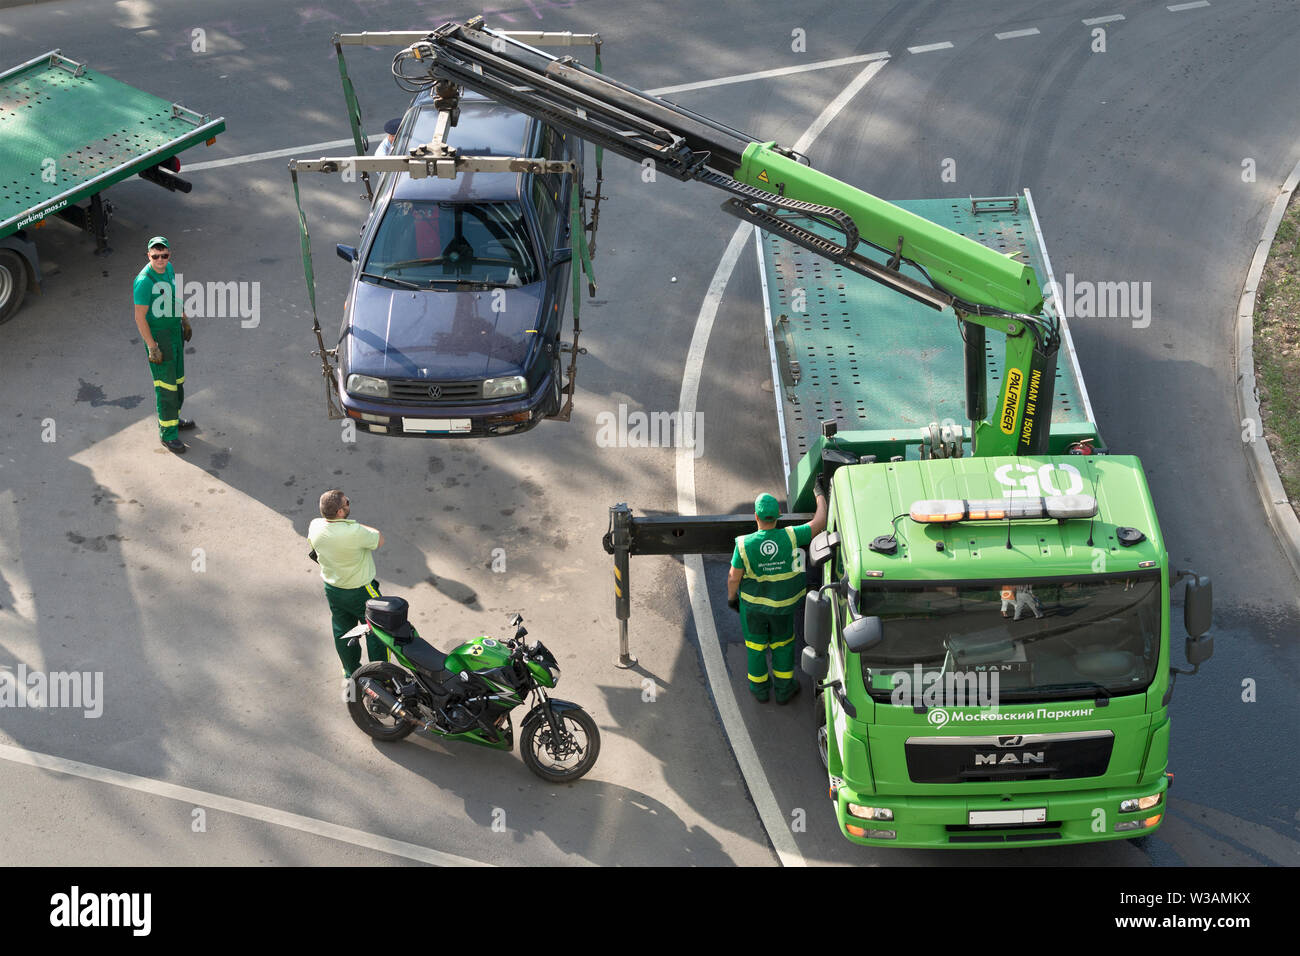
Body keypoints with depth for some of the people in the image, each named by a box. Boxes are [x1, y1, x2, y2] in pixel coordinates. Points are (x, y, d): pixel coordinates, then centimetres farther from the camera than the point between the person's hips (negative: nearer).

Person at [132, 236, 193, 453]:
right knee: (166, 385, -2)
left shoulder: (168, 268, -1)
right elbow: (140, 317, -22)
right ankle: (167, 434, 8)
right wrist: (152, 348, -21)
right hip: (158, 336, -8)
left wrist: (185, 321, 22)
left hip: (175, 331, 8)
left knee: (177, 379, 21)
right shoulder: (144, 281, -26)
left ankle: (173, 418, 40)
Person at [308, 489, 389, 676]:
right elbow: (379, 540, -17)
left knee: (342, 633, 24)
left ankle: (351, 674, 40)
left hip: (332, 589, 6)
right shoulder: (354, 532, -36)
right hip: (360, 591, -6)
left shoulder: (314, 526, -16)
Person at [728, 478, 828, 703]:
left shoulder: (744, 545, -29)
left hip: (752, 603, -1)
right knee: (782, 643, 24)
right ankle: (784, 689, 38)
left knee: (756, 644, 22)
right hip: (782, 606, 1)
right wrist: (820, 494, 0)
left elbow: (734, 577, -15)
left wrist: (732, 597, 5)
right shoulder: (789, 537, -28)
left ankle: (759, 687, 41)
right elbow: (819, 524, -14)